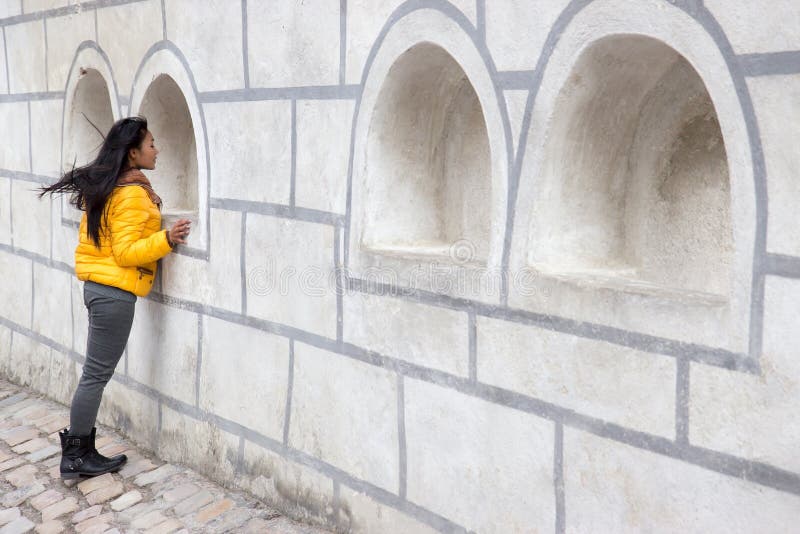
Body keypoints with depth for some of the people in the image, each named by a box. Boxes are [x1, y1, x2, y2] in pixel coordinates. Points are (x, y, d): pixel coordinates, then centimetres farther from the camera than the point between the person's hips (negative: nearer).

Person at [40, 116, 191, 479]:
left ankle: (81, 450, 21)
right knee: (97, 374, 0)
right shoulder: (132, 194, -16)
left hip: (98, 285, 10)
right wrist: (166, 239, -26)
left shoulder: (106, 186, 13)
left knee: (96, 373, 13)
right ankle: (75, 456, 10)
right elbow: (126, 253, -19)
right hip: (115, 291, -10)